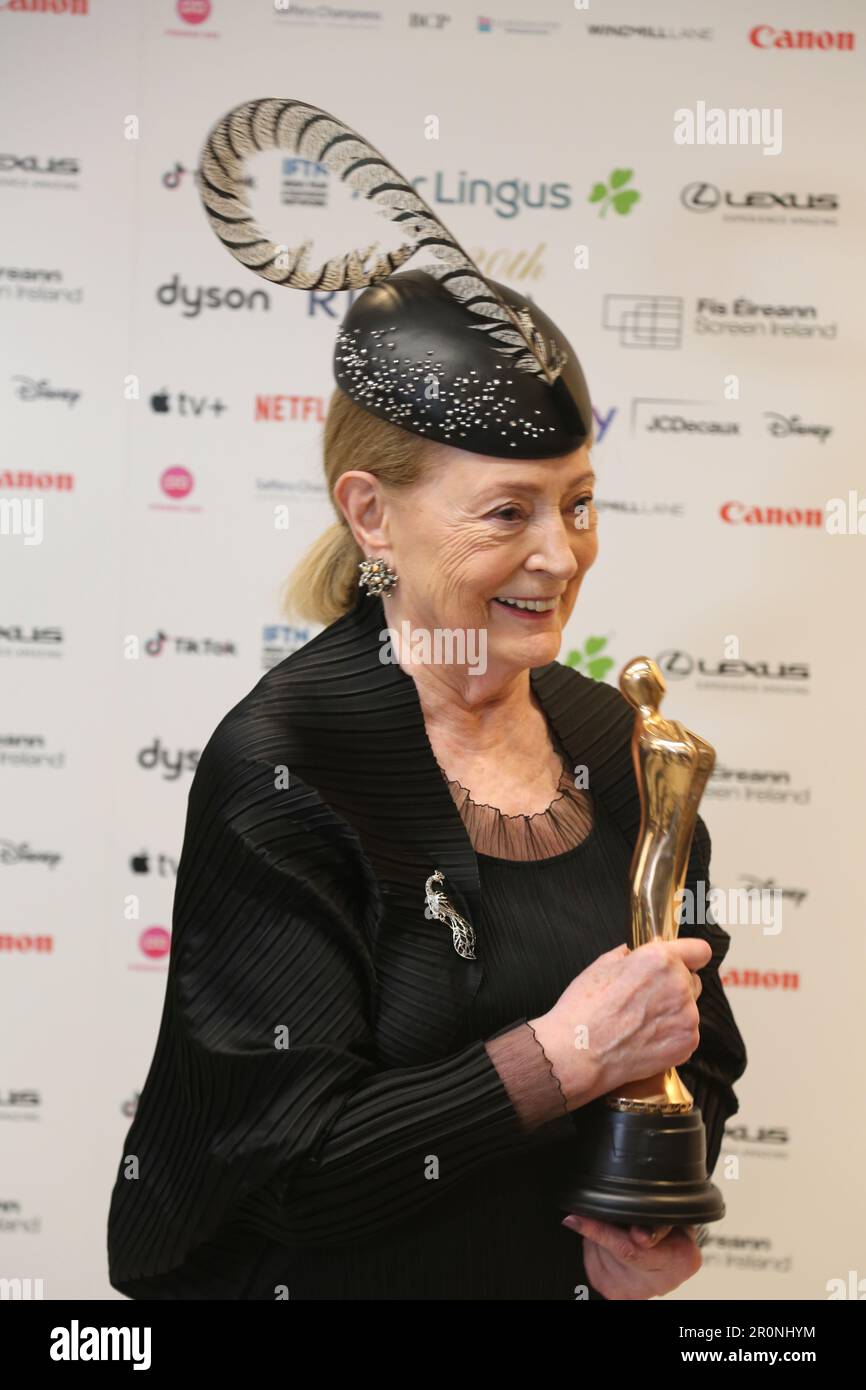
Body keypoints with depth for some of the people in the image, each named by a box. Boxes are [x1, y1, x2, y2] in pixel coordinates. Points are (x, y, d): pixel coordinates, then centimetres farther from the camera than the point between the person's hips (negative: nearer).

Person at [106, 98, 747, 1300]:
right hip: (349, 1272, -5)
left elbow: (700, 1052, 8)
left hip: (584, 1278, 5)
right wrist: (566, 1055, -24)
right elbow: (283, 1163, -22)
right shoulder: (283, 764, -21)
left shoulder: (612, 741, -4)